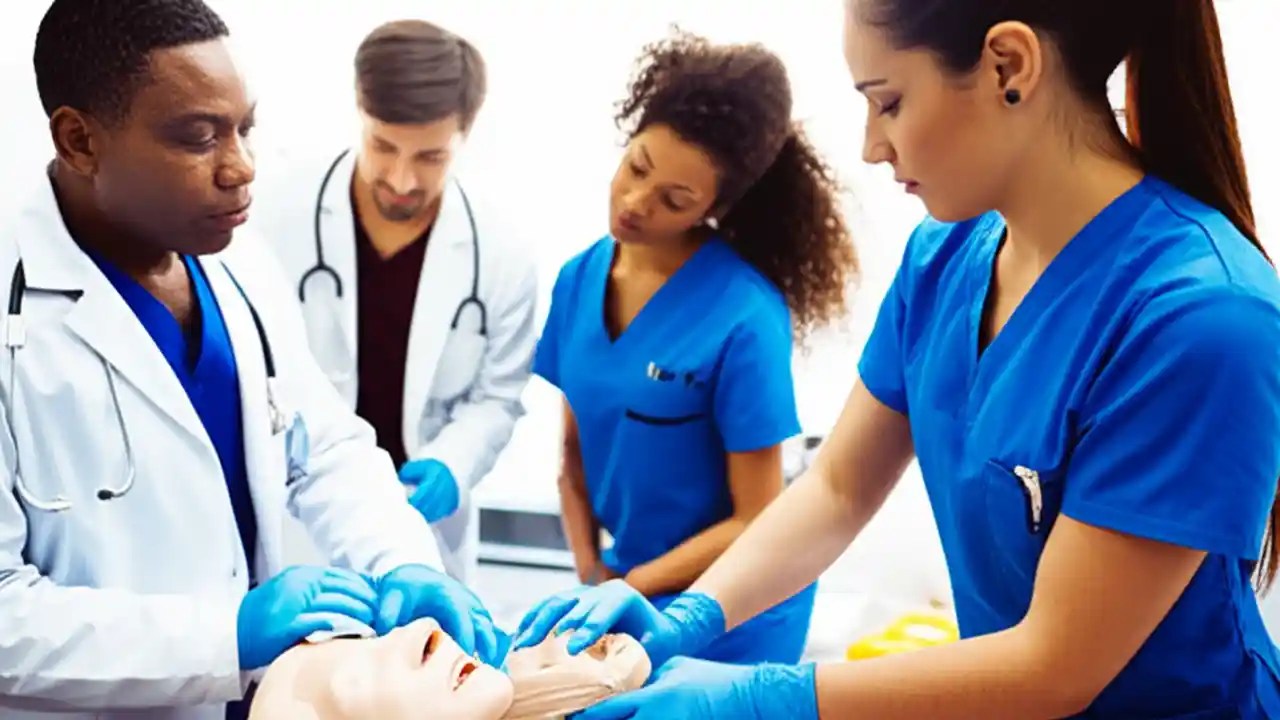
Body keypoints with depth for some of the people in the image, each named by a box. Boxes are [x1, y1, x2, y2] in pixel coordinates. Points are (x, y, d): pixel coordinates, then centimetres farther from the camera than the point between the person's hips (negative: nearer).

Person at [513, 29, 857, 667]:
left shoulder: (744, 319, -22)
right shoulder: (578, 281, -5)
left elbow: (755, 524, -17)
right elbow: (576, 448, 5)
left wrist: (623, 591, -13)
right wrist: (589, 576, -4)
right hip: (624, 582, 5)